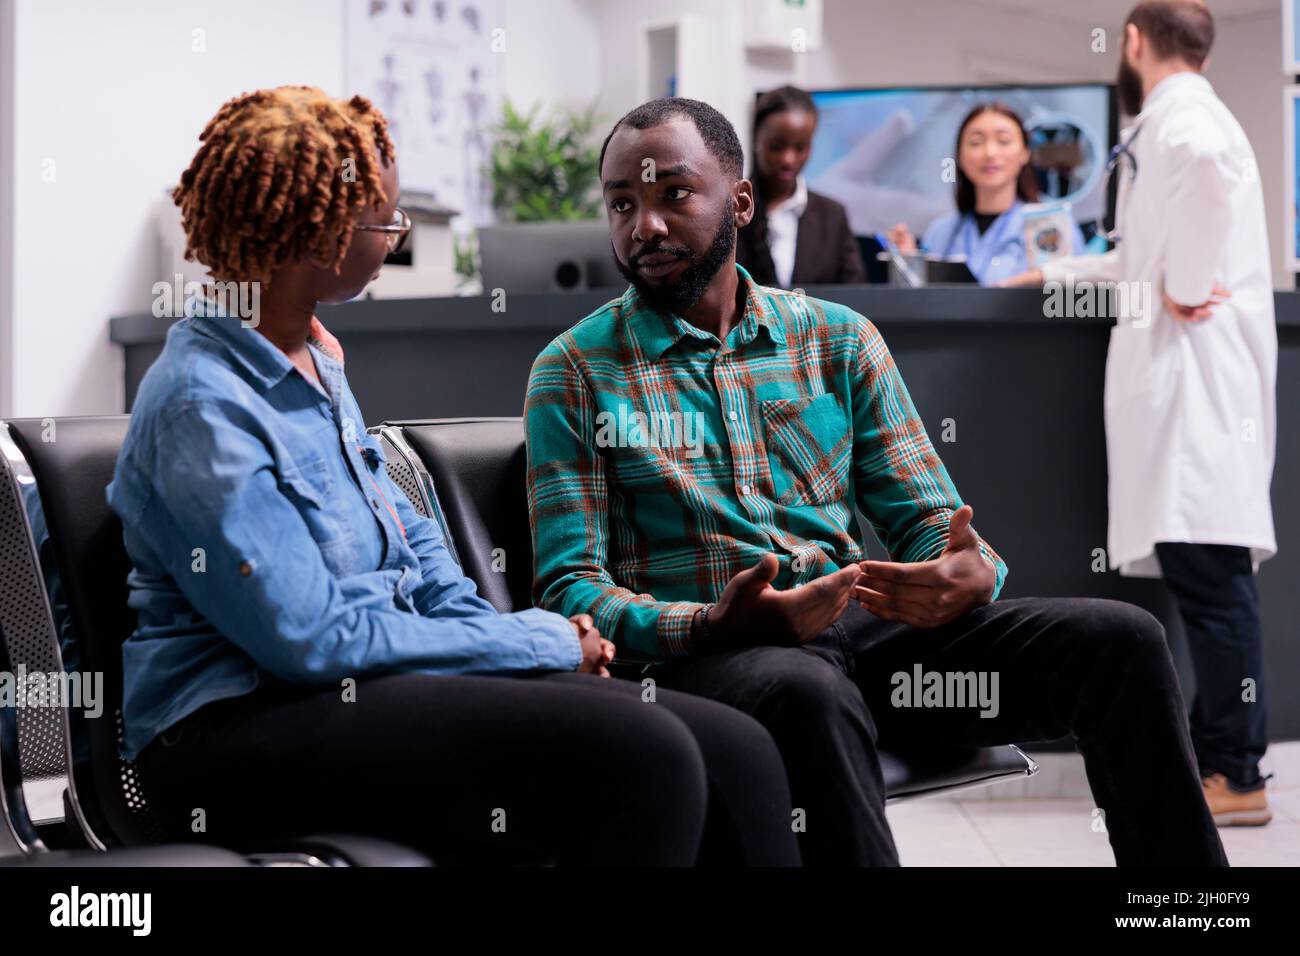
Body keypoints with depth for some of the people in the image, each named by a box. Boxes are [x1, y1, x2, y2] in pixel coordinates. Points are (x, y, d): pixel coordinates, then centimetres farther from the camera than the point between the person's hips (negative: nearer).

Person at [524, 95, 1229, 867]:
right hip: (704, 656, -4)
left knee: (1122, 638, -16)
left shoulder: (838, 339, 17)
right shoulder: (575, 373, 6)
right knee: (810, 692, -41)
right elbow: (569, 586, -2)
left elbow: (926, 519, 14)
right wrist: (710, 624, -21)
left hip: (864, 627, 4)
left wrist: (970, 575, -12)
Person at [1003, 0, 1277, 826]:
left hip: (1196, 369, -10)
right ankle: (1216, 755, 13)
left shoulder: (1178, 118, -7)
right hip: (1186, 378, 10)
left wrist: (1184, 290, -24)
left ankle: (1238, 776, -11)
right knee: (1206, 575, 9)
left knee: (1209, 574, -11)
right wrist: (1054, 276, 38)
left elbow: (1206, 165, -34)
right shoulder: (1185, 120, 24)